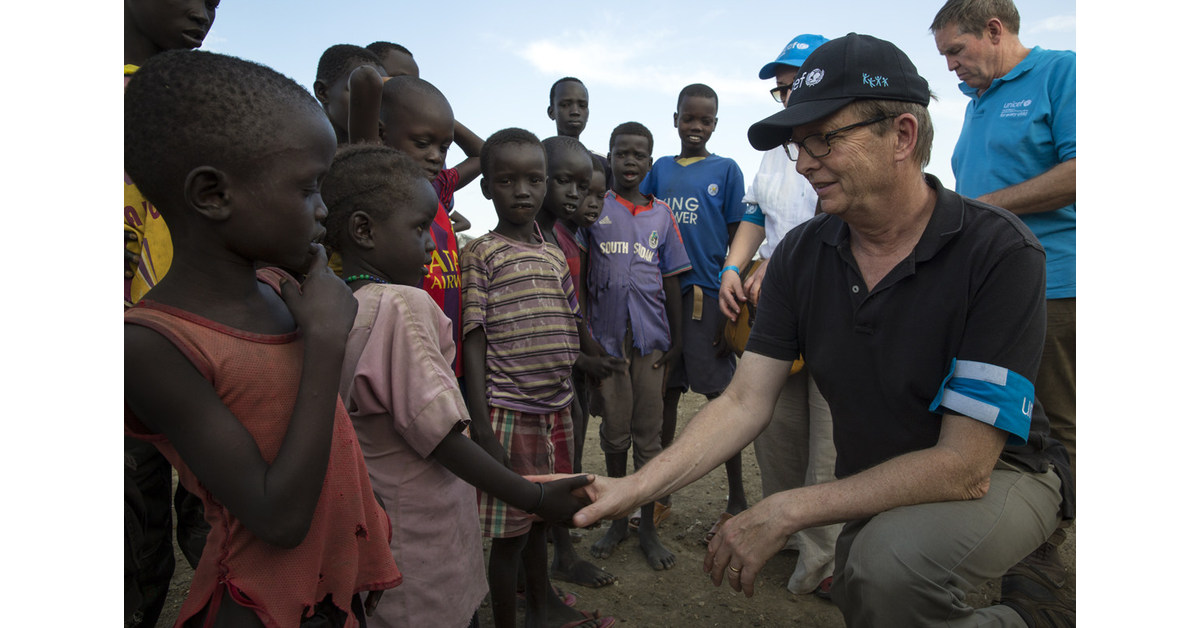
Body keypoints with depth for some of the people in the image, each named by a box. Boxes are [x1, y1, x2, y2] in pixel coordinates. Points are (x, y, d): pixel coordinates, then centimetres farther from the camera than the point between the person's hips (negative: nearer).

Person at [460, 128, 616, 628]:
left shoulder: (555, 257, 10)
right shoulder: (480, 254, -8)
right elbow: (474, 344, -11)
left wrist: (570, 408, 15)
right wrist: (483, 431, -16)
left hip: (555, 410, 6)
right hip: (508, 413, -6)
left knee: (539, 516, 22)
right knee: (509, 533, 5)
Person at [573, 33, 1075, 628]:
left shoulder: (998, 251, -24)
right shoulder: (800, 255, -9)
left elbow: (964, 465, -28)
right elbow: (745, 403, -13)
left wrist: (788, 510, -30)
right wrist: (635, 487, -26)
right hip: (871, 489, 6)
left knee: (886, 564, -32)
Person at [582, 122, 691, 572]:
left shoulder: (661, 214, 9)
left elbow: (670, 279, 10)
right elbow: (579, 273, 2)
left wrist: (676, 337, 7)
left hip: (650, 336, 1)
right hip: (608, 336, -1)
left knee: (648, 434, 6)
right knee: (614, 433, 9)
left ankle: (648, 527, 21)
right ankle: (617, 520, 27)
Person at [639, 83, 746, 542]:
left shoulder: (726, 170, 5)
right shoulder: (660, 169, 14)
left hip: (707, 296, -3)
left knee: (721, 395, 1)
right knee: (665, 393, 9)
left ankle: (737, 501, 15)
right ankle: (661, 496, 23)